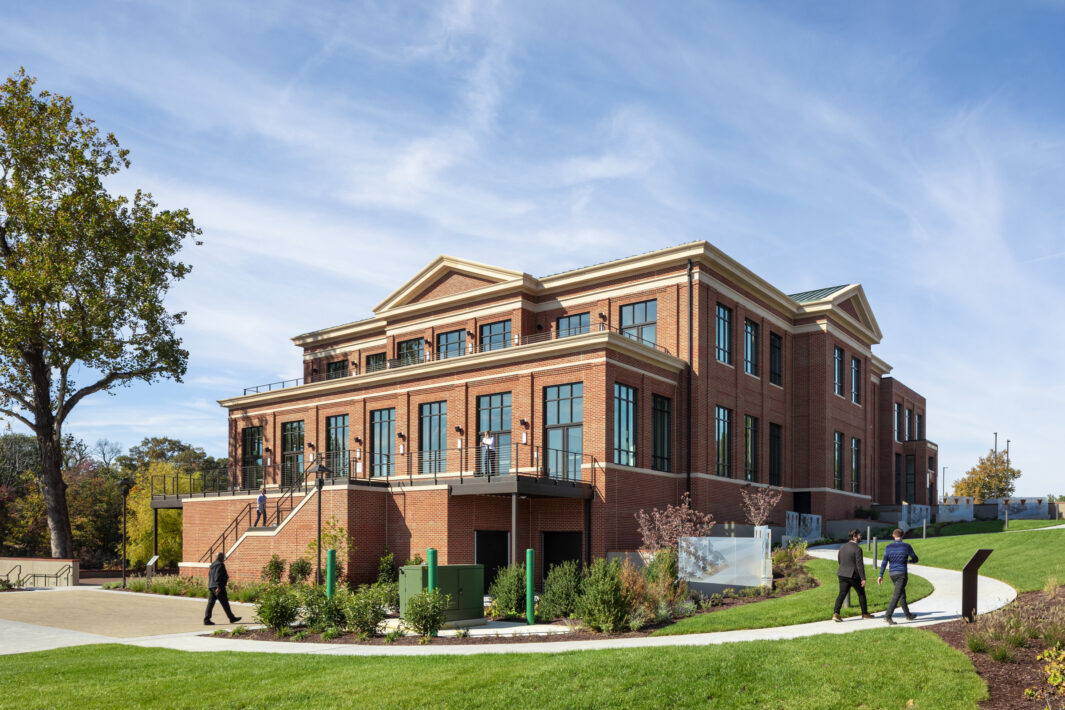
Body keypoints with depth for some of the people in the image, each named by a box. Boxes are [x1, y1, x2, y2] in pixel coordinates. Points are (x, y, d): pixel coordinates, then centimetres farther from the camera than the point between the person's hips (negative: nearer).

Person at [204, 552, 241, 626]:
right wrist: (219, 587, -23)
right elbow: (218, 576, -20)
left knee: (210, 603, 5)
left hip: (211, 587, 9)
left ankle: (206, 620, -1)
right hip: (218, 588, -9)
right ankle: (232, 618, 7)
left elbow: (209, 575, 23)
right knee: (225, 603, -1)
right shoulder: (220, 565, -11)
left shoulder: (212, 565, 17)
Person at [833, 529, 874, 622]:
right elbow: (860, 565, -17)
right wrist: (863, 578, -14)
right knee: (861, 593, 15)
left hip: (843, 575, 5)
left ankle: (836, 613, -13)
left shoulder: (842, 546, 7)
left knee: (842, 594, 2)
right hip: (854, 575, -5)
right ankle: (865, 613, 28)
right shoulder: (857, 548, -15)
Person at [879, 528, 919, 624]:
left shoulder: (888, 547, 3)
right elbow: (915, 559, 5)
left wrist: (881, 575, -5)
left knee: (902, 594, 21)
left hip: (893, 574, 5)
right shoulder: (906, 546, -5)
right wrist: (909, 560, 28)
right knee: (896, 595, -10)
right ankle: (887, 616, -20)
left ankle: (908, 615, 32)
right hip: (902, 574, -5)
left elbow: (884, 562, -4)